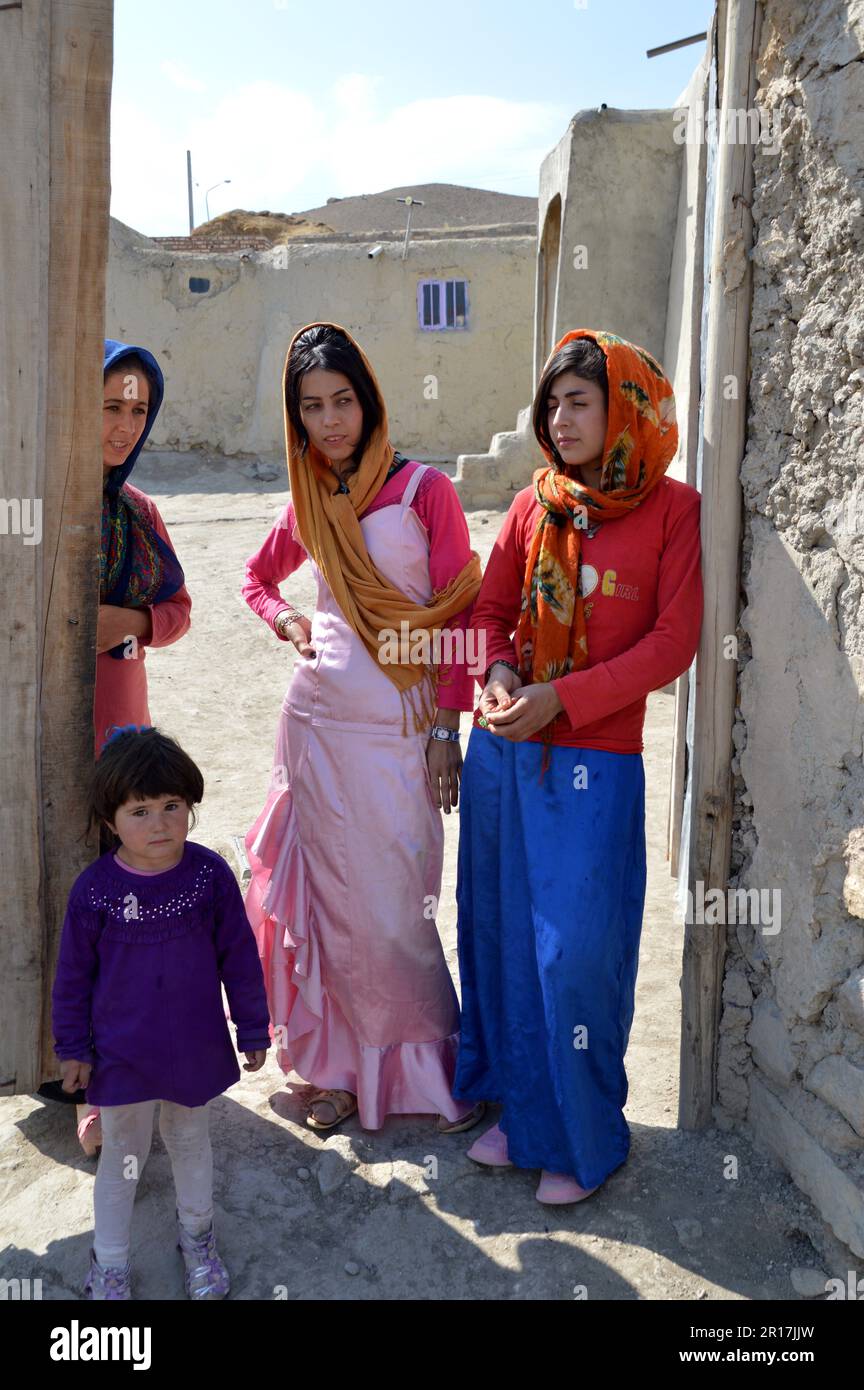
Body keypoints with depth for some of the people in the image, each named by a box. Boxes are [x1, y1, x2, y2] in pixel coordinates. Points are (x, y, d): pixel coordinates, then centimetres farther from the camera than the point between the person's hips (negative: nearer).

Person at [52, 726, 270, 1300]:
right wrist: (73, 1048, 0)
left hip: (196, 1048, 1)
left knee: (191, 1142, 23)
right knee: (123, 1156, 16)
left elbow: (240, 957, -6)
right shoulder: (95, 888, -17)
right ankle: (110, 1263, 40)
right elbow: (74, 974, -5)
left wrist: (253, 1030, 0)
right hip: (122, 1054, -1)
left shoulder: (210, 874, -16)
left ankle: (197, 1237, 48)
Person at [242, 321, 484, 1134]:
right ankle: (344, 1068, 24)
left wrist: (446, 729, -8)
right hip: (319, 721, 4)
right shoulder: (309, 503, 10)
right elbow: (258, 578, 26)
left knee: (396, 909, 1)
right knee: (332, 898, 8)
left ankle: (435, 1067, 21)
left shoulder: (423, 490, -4)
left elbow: (456, 615, -5)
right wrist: (288, 622, 5)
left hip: (399, 729, -3)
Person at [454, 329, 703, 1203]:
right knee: (501, 937, 12)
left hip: (594, 764, -4)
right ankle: (516, 1106, 32)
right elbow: (488, 608, 11)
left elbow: (673, 642, -10)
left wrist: (561, 699, -16)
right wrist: (496, 675, -10)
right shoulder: (535, 504, 8)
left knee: (575, 954, 0)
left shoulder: (673, 509, -4)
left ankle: (581, 1142, 22)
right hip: (502, 754, 5)